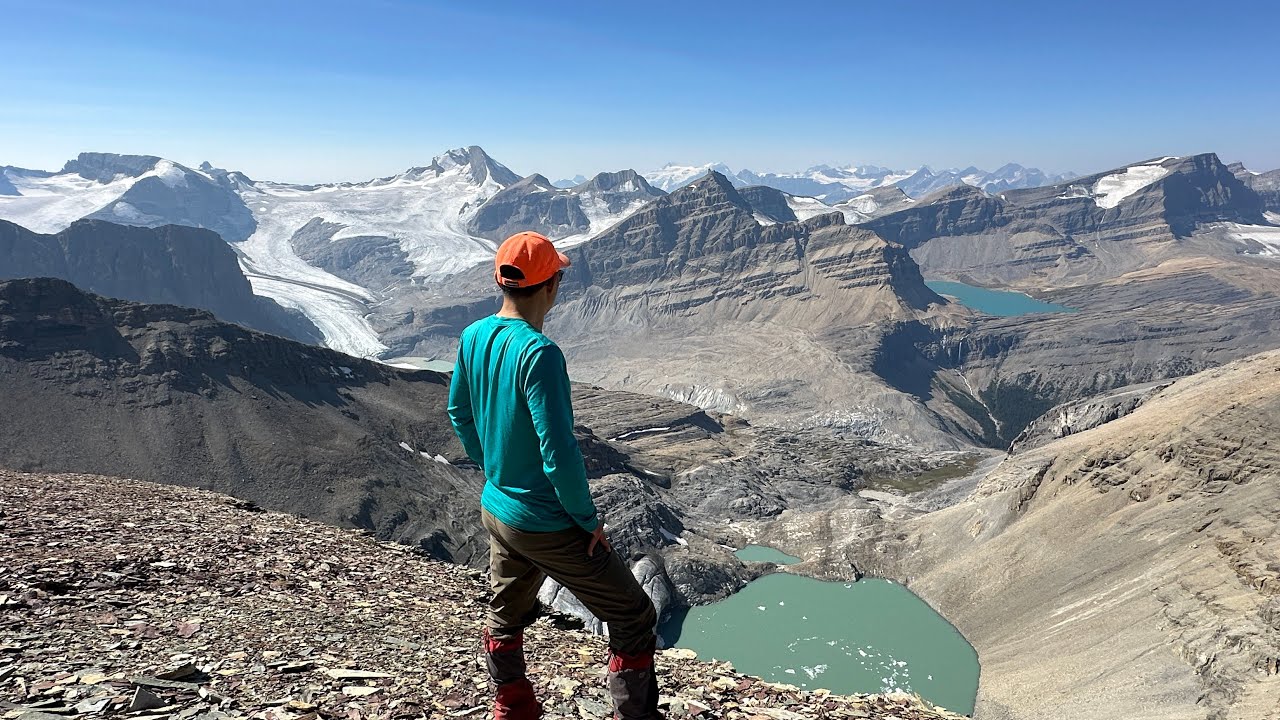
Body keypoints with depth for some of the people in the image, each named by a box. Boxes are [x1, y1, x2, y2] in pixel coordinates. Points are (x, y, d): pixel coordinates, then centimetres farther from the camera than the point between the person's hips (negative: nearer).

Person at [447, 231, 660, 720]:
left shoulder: (474, 336, -3)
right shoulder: (538, 353, -27)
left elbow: (459, 414, 12)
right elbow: (559, 455, -27)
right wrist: (589, 519, -12)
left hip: (495, 511, 9)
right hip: (549, 528, -8)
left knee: (506, 617, 28)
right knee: (634, 620, 8)